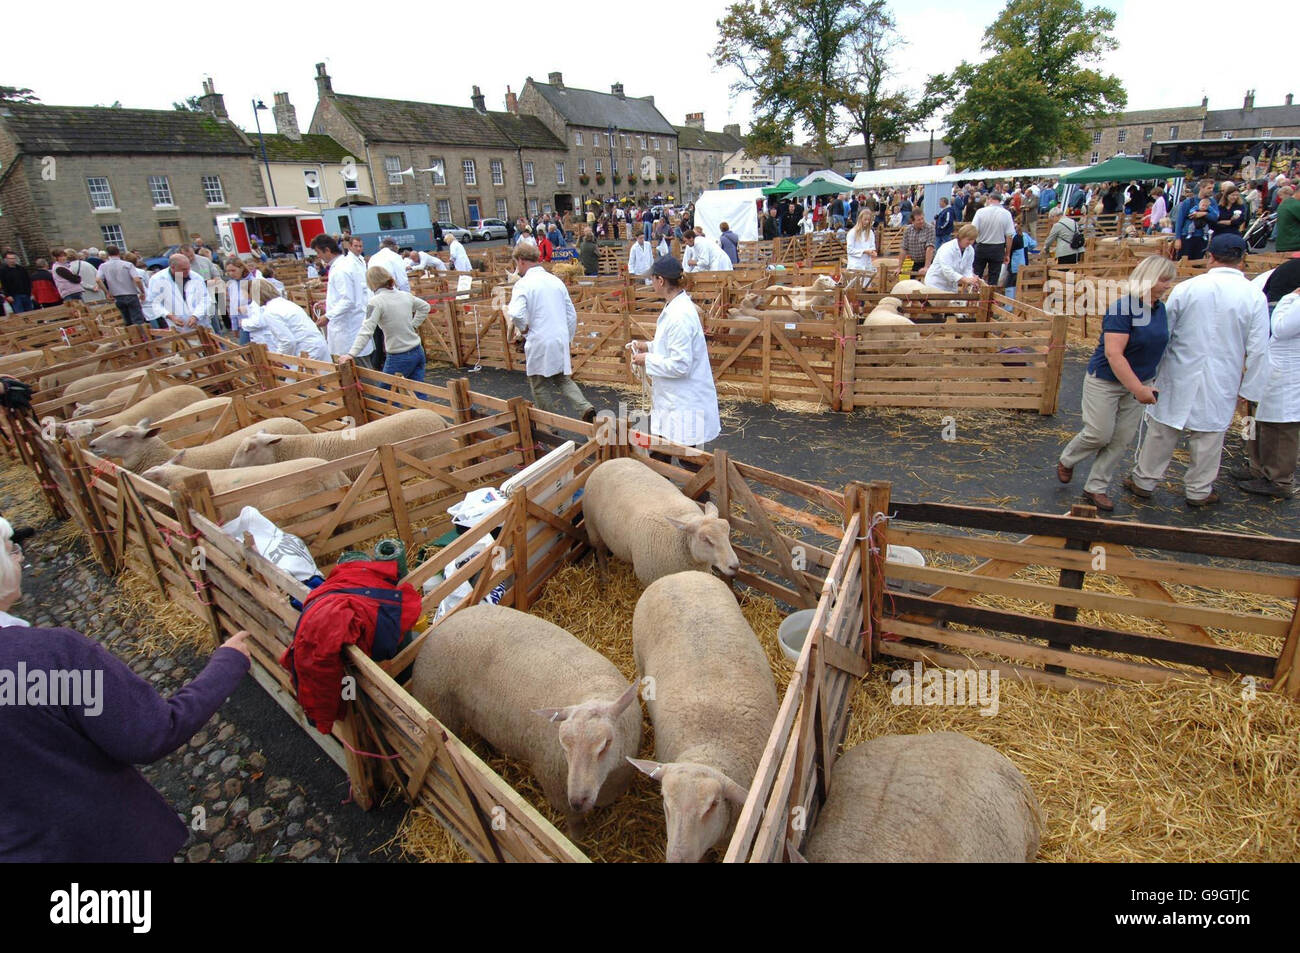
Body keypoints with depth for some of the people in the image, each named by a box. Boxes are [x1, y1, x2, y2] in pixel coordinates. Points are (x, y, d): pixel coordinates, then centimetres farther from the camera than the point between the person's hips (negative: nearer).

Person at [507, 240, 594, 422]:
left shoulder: (523, 284, -10)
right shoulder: (556, 281, 10)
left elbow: (516, 314, -26)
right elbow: (572, 315, 13)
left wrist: (524, 328, -6)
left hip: (539, 344, -6)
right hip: (561, 340, 6)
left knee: (540, 386, 9)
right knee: (563, 380, 19)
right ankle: (585, 408, -2)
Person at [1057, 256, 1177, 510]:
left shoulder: (1160, 308, 4)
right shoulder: (1123, 308, -20)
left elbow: (1157, 345, 17)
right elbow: (1113, 354, -26)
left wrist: (1147, 383, 12)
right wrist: (1138, 389, -27)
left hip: (1138, 382, 7)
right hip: (1105, 381, -7)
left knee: (1122, 440, 5)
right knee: (1099, 434, -4)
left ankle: (1096, 487, 16)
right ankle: (1066, 461, 26)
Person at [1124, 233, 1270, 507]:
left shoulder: (1186, 288, -8)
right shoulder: (1254, 296, -8)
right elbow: (1257, 350, -6)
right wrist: (1250, 389, 3)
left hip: (1179, 378, 0)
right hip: (1221, 384, 0)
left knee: (1161, 432, 11)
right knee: (1208, 436, 13)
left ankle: (1144, 481, 23)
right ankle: (1198, 490, 27)